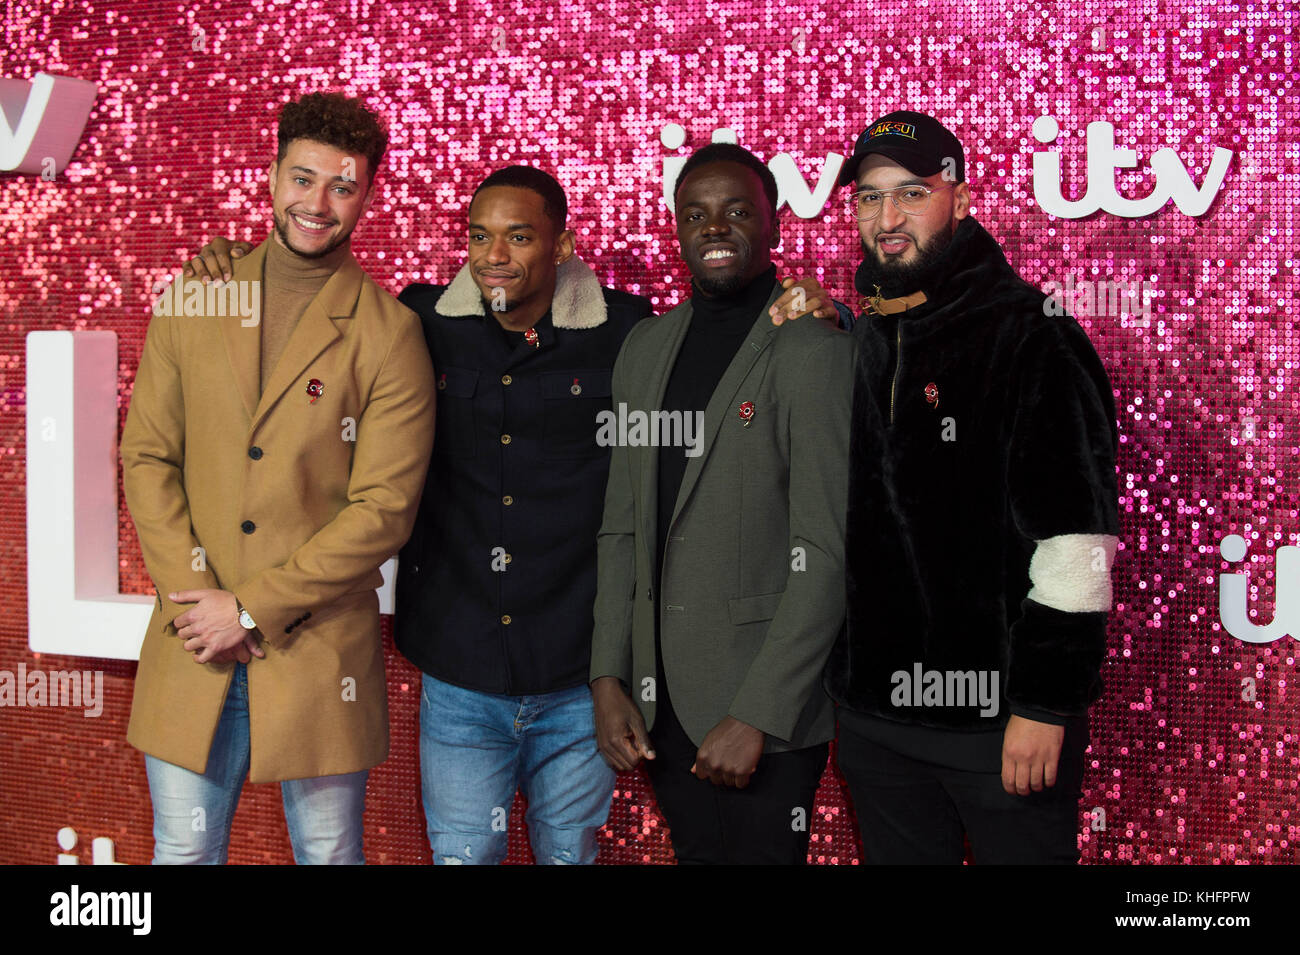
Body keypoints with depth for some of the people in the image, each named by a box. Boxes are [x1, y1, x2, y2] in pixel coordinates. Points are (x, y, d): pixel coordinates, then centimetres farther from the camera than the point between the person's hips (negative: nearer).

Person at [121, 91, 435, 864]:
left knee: (328, 851, 11)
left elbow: (385, 509, -10)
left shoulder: (390, 333, -6)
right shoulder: (194, 303, 5)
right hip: (194, 651, 3)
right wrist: (195, 598, -8)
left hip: (319, 651, -2)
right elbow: (147, 457, 4)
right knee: (183, 850, 13)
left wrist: (252, 609, -12)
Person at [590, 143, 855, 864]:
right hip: (660, 694, 6)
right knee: (695, 853, 17)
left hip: (769, 698, -6)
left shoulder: (813, 352, -11)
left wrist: (755, 715, -18)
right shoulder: (645, 347, 10)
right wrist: (608, 680, 4)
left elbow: (827, 553, -16)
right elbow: (622, 529, 11)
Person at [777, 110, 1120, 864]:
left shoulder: (1036, 341, -9)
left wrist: (1045, 706, -16)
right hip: (874, 713, 6)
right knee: (898, 855, 18)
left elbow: (1074, 538, -13)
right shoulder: (852, 344, 9)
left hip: (1001, 714, -5)